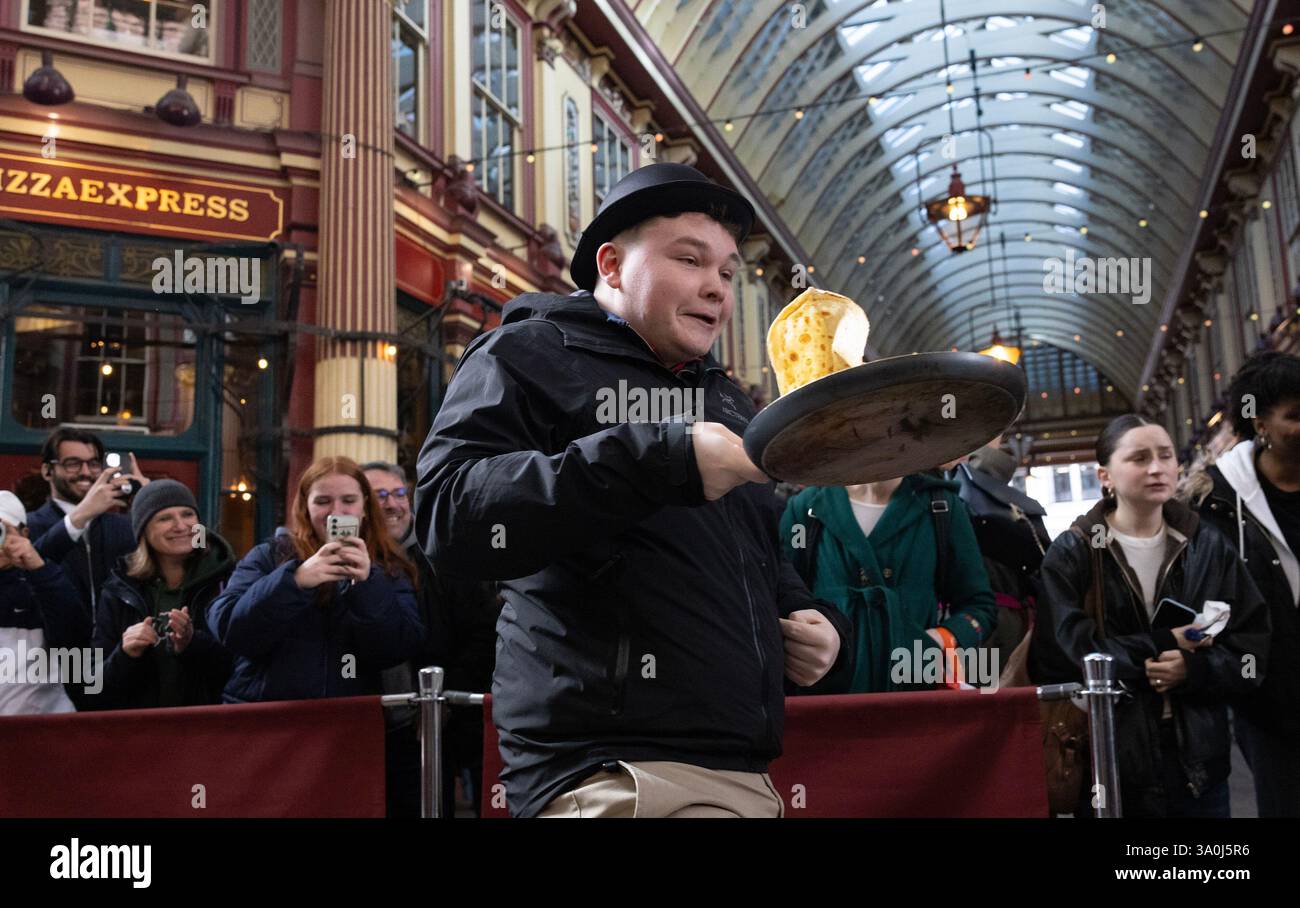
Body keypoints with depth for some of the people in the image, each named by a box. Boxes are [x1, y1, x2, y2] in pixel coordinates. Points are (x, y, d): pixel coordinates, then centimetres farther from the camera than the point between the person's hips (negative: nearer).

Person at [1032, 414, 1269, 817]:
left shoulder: (1209, 546, 7)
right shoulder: (1071, 555, -3)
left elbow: (1253, 647, 3)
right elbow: (1062, 654, -13)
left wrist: (1194, 670, -15)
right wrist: (1164, 644, -14)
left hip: (1199, 760, 3)